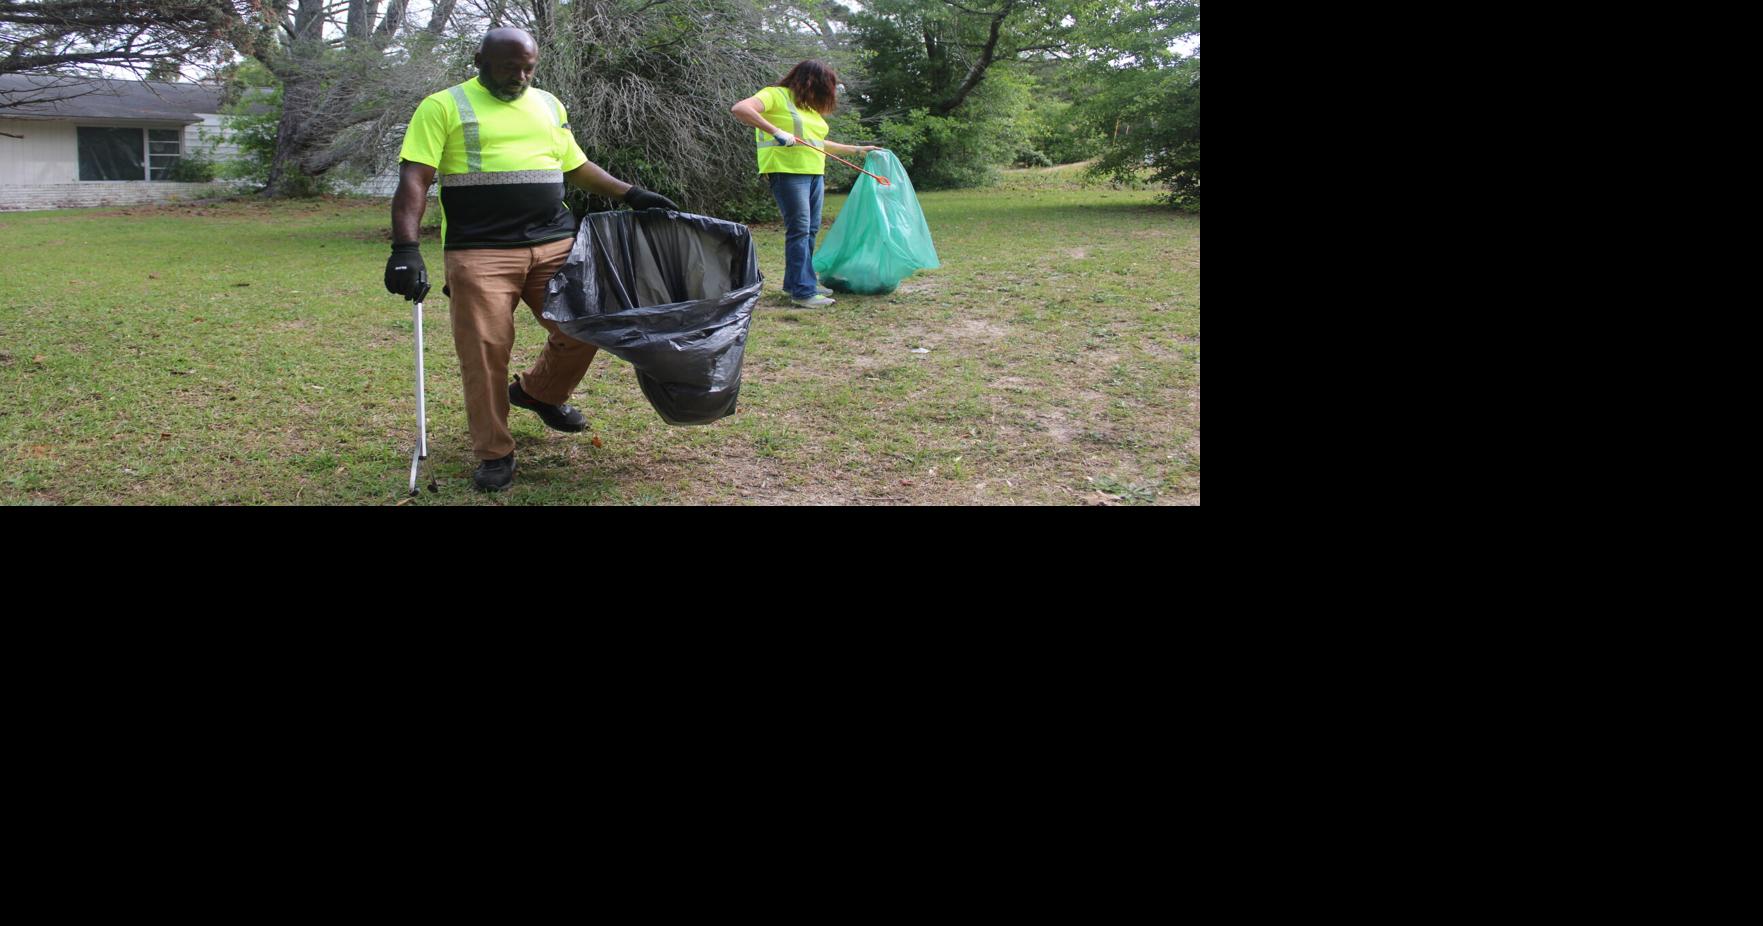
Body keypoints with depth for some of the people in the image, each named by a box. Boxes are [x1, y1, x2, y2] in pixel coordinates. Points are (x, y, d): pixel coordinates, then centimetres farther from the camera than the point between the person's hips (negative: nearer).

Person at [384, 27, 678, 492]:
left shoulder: (548, 105, 18)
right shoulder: (444, 106, 1)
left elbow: (577, 167, 29)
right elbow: (414, 180, -6)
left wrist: (631, 194, 22)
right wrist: (406, 248, -18)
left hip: (555, 244, 5)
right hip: (480, 251, -4)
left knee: (583, 330, 2)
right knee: (484, 350, -7)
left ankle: (539, 392, 33)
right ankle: (494, 454, 10)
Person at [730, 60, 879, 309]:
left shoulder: (809, 107, 21)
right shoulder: (776, 96, -6)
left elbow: (818, 143, 30)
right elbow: (740, 109, -19)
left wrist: (857, 149, 32)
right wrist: (775, 131, -26)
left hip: (814, 174, 9)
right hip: (787, 173, -9)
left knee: (810, 231, 11)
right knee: (799, 230, -11)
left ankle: (796, 282, 21)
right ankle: (803, 291, -9)